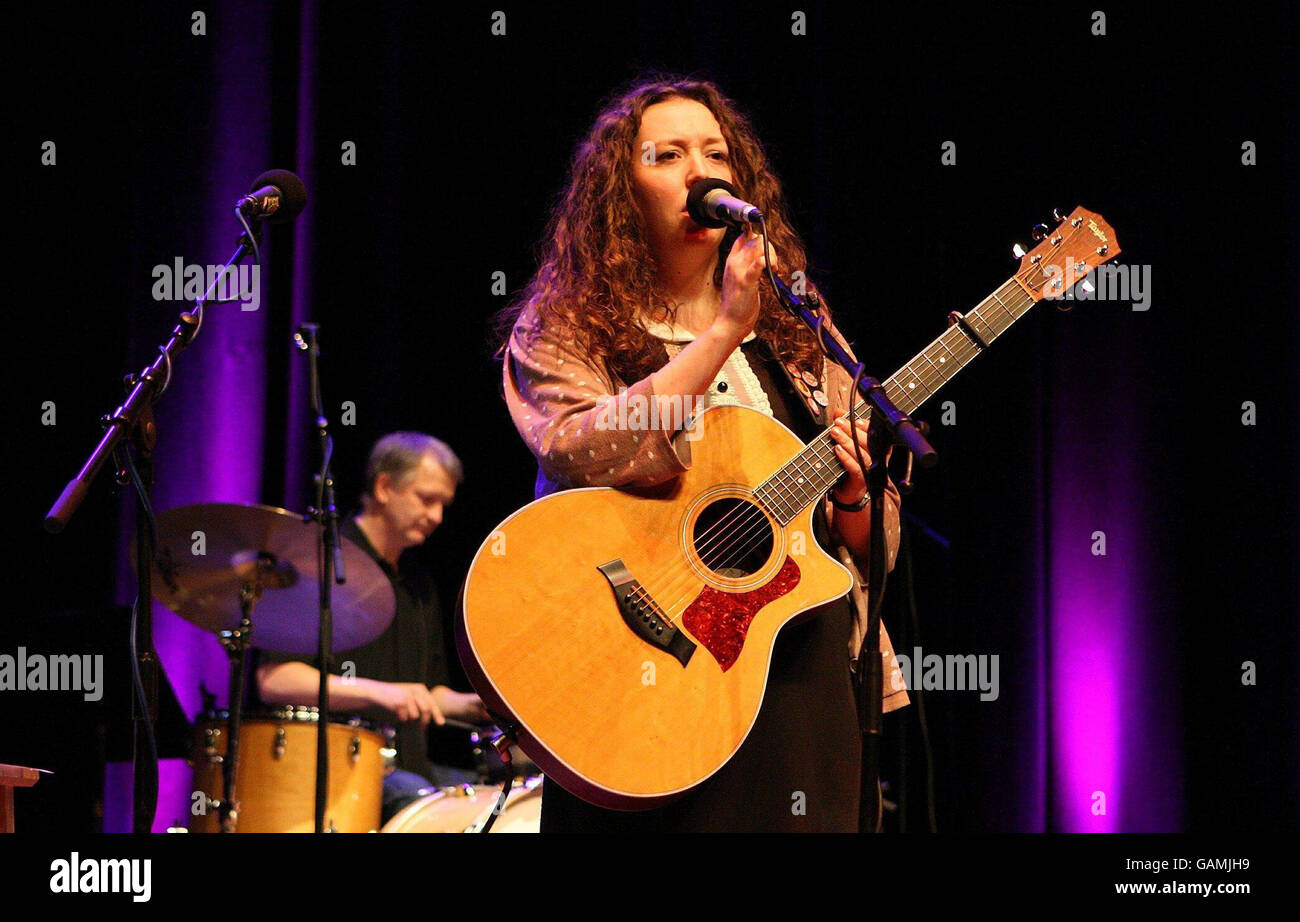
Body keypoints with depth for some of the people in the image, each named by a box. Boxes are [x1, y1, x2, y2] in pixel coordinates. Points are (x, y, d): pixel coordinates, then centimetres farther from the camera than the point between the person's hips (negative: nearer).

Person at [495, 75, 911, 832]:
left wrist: (855, 493, -8)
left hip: (804, 686, 4)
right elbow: (580, 458, -18)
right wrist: (722, 334, -18)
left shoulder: (801, 342, 14)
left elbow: (871, 544, 14)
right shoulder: (561, 329, 3)